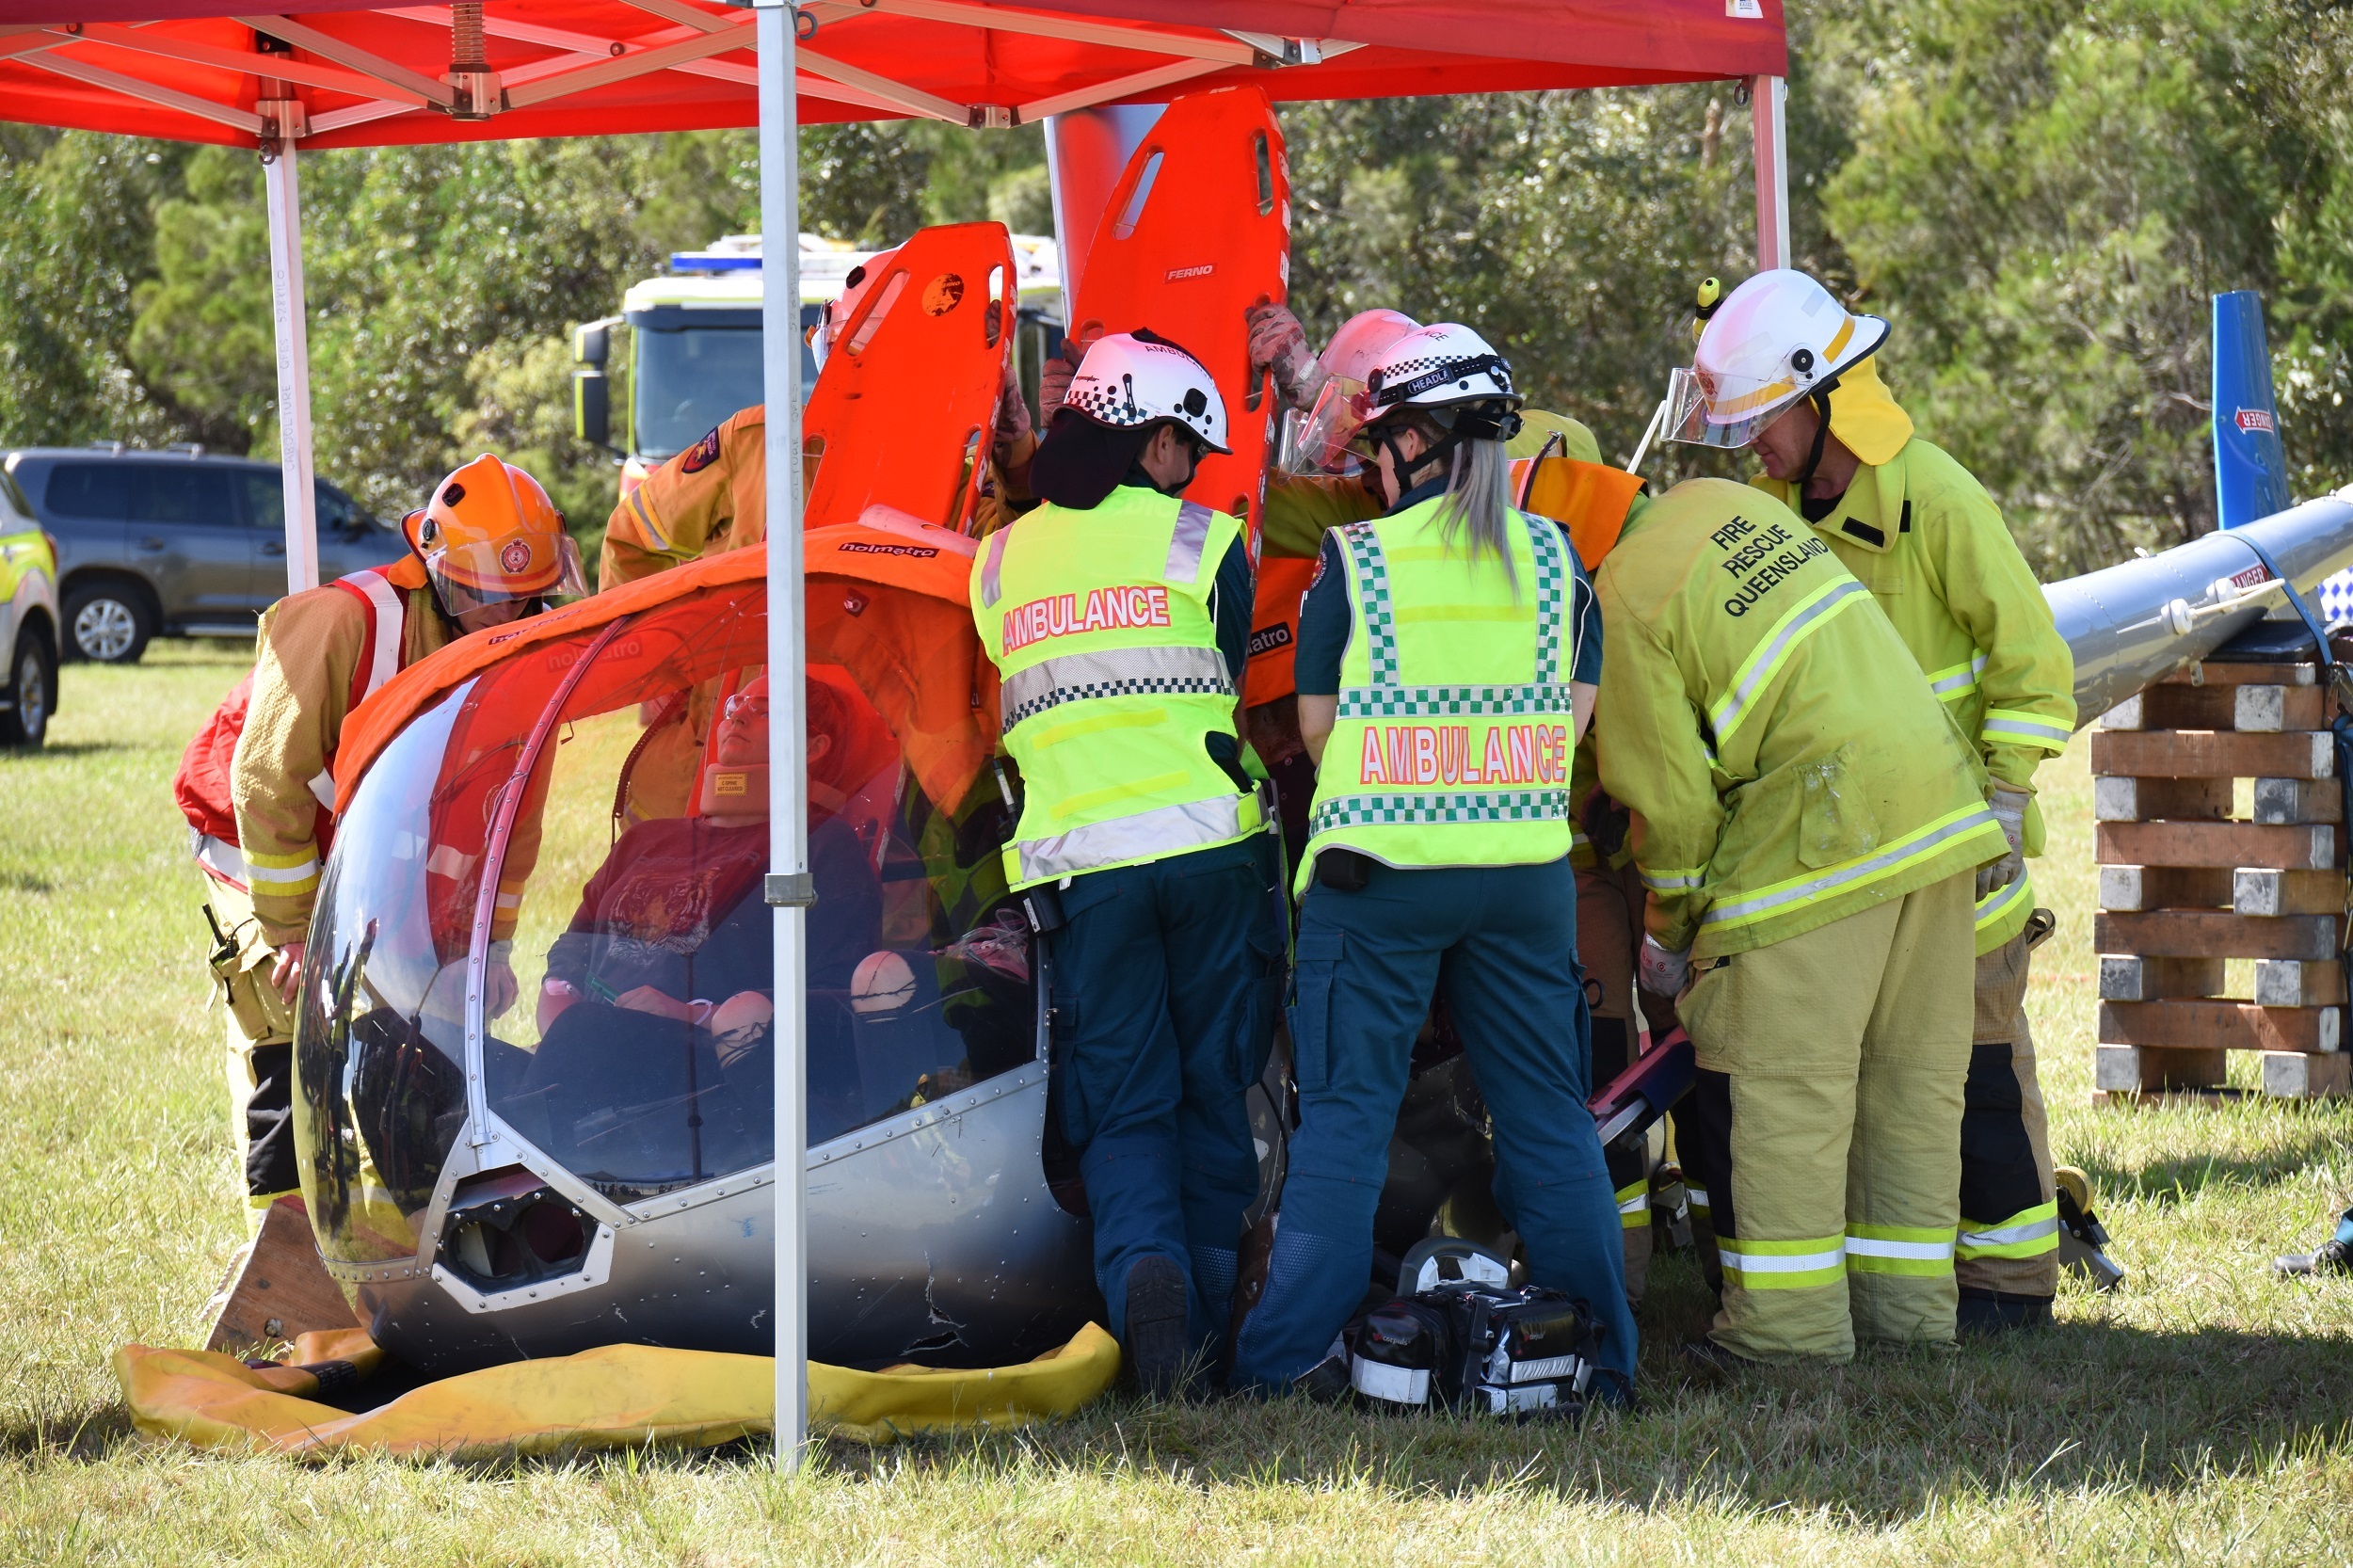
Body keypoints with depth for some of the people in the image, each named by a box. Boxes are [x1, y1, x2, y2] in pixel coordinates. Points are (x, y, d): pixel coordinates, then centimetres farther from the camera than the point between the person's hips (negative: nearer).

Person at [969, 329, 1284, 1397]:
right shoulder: (1202, 542, 1)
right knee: (1213, 1089, 11)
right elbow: (1236, 696, 9)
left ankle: (1143, 1266, -23)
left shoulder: (998, 564, 12)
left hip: (1076, 862, 2)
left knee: (1122, 1106, 4)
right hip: (1207, 844, -2)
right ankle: (1208, 1309, 9)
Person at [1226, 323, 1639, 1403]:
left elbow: (1316, 725, 2)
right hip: (1526, 869, 3)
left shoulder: (1354, 563, -4)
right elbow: (1576, 714, 7)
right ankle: (1599, 1350, 10)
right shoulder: (1554, 559, 4)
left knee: (1346, 1111, 2)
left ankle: (1287, 1352, -1)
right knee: (1547, 1111, 10)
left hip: (1377, 873, -3)